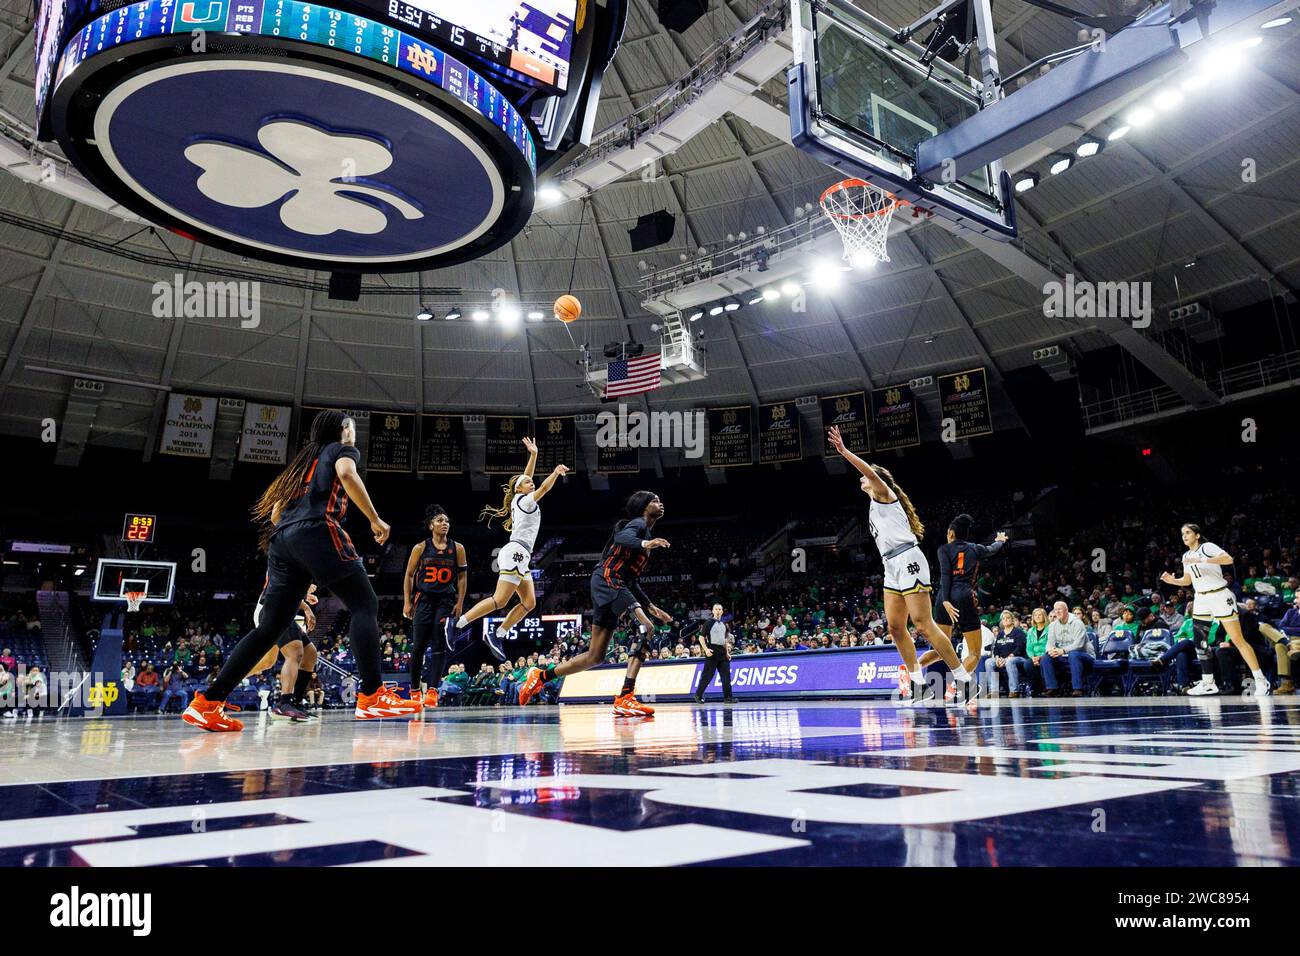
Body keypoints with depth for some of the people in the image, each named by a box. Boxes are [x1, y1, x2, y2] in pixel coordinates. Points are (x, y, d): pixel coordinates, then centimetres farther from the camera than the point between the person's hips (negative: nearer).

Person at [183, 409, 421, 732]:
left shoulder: (304, 458, 34)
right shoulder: (342, 449, 15)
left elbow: (274, 510, 31)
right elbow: (346, 474, -10)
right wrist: (375, 519, -7)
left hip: (282, 537, 7)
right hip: (318, 531, -7)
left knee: (269, 628, 6)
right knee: (365, 606, -7)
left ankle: (207, 703, 2)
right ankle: (371, 696, -19)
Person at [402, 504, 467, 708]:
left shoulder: (457, 548, 3)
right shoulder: (420, 548, 2)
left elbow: (462, 577, 6)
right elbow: (409, 575, 6)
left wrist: (460, 603, -2)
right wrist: (407, 603, 1)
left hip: (446, 600, 0)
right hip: (424, 599, 0)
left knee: (439, 645, -7)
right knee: (418, 646, 3)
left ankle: (432, 689, -7)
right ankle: (415, 689, 17)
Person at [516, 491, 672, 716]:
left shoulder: (645, 533, 26)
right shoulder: (638, 523, 1)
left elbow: (633, 582, 29)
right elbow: (622, 537, -26)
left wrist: (651, 607, 25)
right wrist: (645, 544, -43)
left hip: (619, 585, 10)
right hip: (607, 581, -10)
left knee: (595, 657, 10)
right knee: (646, 627, -27)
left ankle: (540, 676, 20)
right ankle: (625, 699, -31)